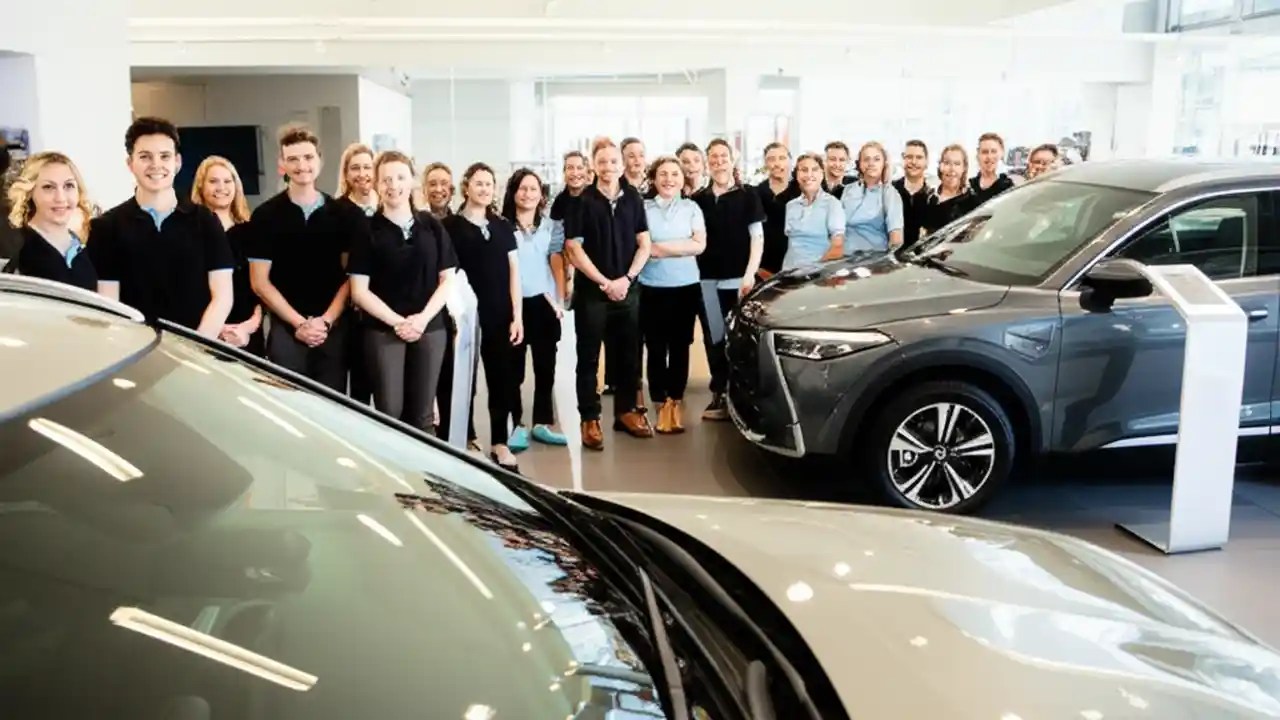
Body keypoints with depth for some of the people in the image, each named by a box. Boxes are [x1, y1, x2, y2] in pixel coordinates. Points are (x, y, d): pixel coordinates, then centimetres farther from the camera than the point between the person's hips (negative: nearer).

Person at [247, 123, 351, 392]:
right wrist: (299, 322, -8)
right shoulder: (266, 216, 1)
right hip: (286, 329, -1)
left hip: (334, 329, 1)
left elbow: (350, 276, 6)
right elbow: (260, 282, 0)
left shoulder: (341, 214, 6)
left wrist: (326, 321, -6)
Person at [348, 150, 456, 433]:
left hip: (430, 329, 2)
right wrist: (398, 322, -14)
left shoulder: (432, 226, 6)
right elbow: (359, 291, -4)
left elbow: (447, 279, 5)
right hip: (383, 331, -2)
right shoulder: (367, 231, -1)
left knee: (421, 414, 8)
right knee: (389, 413, -1)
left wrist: (423, 318, -10)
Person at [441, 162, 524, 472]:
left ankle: (499, 444, 17)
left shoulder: (503, 226, 10)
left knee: (502, 379, 6)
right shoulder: (450, 226, -1)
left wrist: (517, 316, 2)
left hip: (500, 316, 3)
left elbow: (513, 272, 8)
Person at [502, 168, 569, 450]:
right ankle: (517, 425, 10)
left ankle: (542, 423, 19)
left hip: (544, 303, 4)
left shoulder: (549, 226, 8)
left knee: (546, 366, 9)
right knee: (514, 369, 3)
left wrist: (560, 300, 1)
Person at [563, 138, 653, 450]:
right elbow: (573, 249, -7)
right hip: (591, 292, -3)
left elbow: (644, 245, 5)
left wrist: (626, 278, -9)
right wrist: (605, 283, -12)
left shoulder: (634, 199, 6)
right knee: (589, 357, 3)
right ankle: (590, 418, 10)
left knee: (629, 354, 10)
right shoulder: (581, 201, -4)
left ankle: (626, 410, 24)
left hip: (628, 290, 3)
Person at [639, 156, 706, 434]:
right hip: (652, 288, -1)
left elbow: (699, 245, -4)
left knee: (679, 345, 6)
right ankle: (661, 403, 12)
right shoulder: (643, 208, 3)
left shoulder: (691, 208, 6)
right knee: (656, 347, 1)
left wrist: (659, 247, -9)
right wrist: (681, 247, -8)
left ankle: (675, 401, 18)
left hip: (686, 286, 1)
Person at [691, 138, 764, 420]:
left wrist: (750, 274, -9)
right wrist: (691, 274, 6)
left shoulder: (748, 196, 4)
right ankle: (720, 394, 11)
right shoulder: (698, 199, 12)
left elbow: (757, 237, 1)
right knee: (713, 339, 3)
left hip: (739, 279, -3)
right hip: (707, 280, 3)